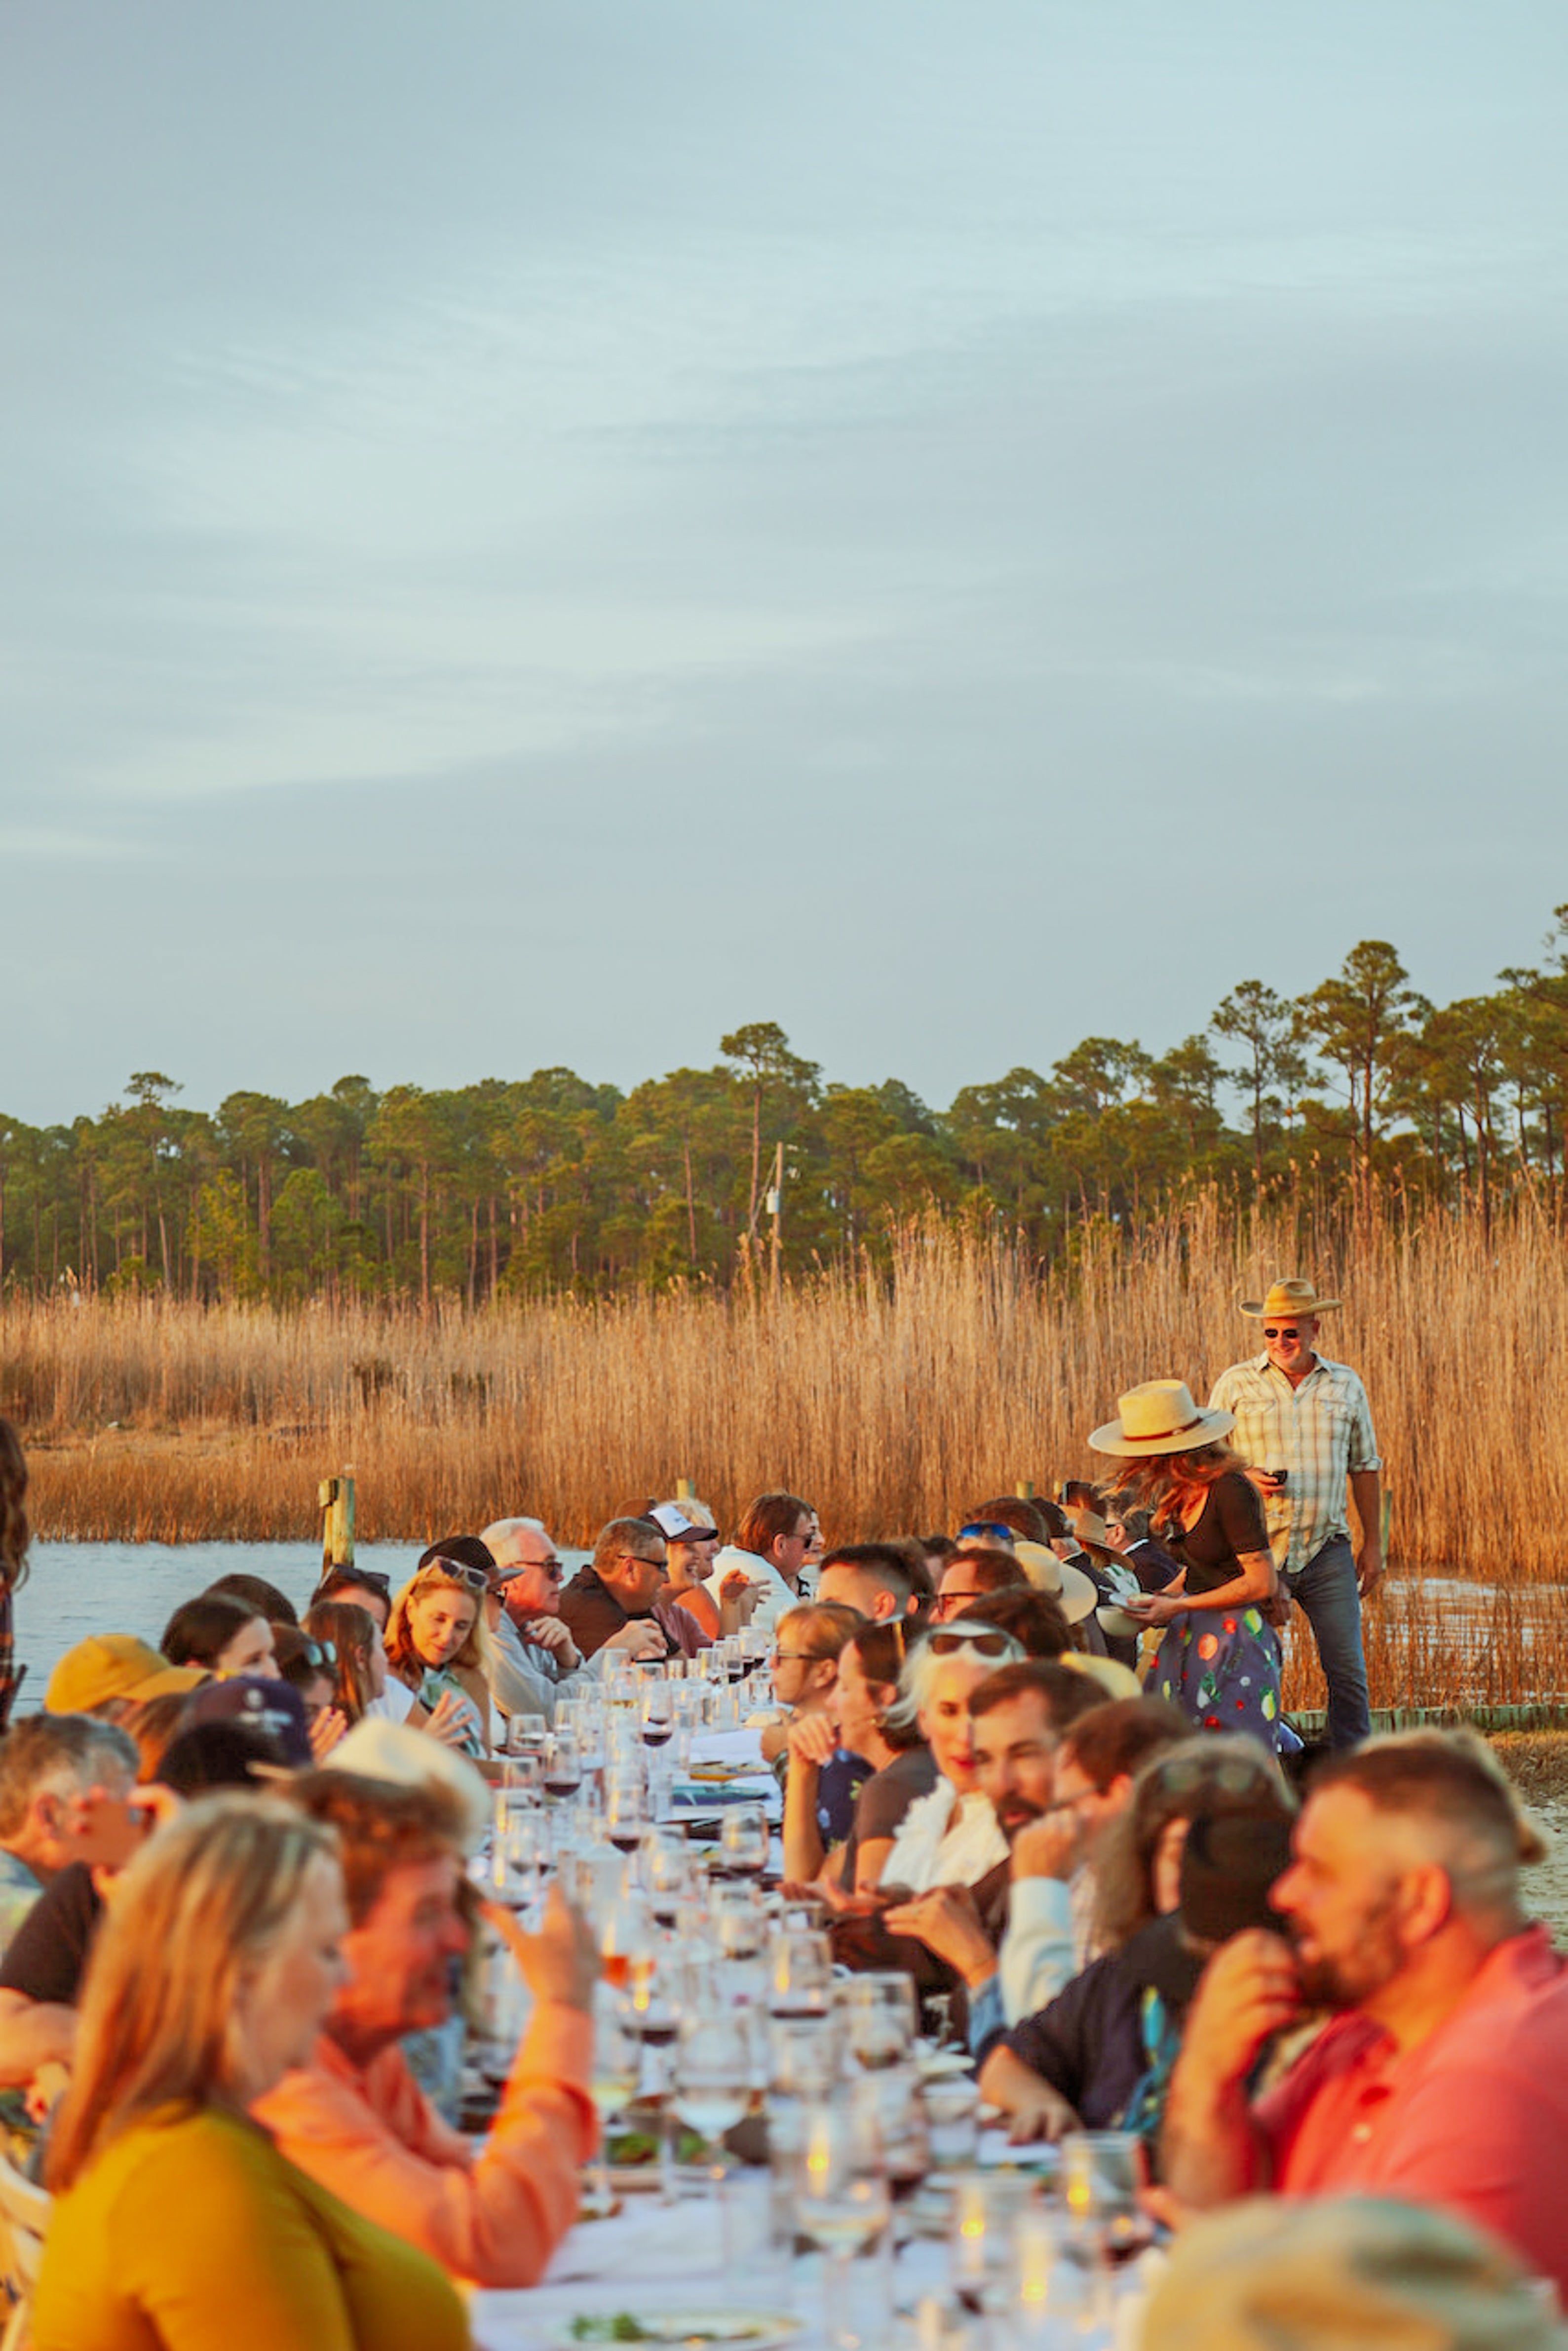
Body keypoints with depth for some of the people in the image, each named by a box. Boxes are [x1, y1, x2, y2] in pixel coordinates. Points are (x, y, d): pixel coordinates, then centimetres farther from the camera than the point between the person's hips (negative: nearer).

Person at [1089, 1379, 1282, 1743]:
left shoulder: (1229, 1490, -17)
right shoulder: (1185, 1492, 8)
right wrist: (1159, 1599, 6)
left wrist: (1179, 1606, -14)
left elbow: (1262, 1583, -17)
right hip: (1192, 1633, 8)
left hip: (1235, 1637, -8)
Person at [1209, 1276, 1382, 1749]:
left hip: (1328, 1553, 2)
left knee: (1348, 1673, -2)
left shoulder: (1346, 1386, 10)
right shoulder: (1236, 1384, 3)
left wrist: (1373, 1544, 13)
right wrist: (1245, 1478, -15)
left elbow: (1364, 1467, 16)